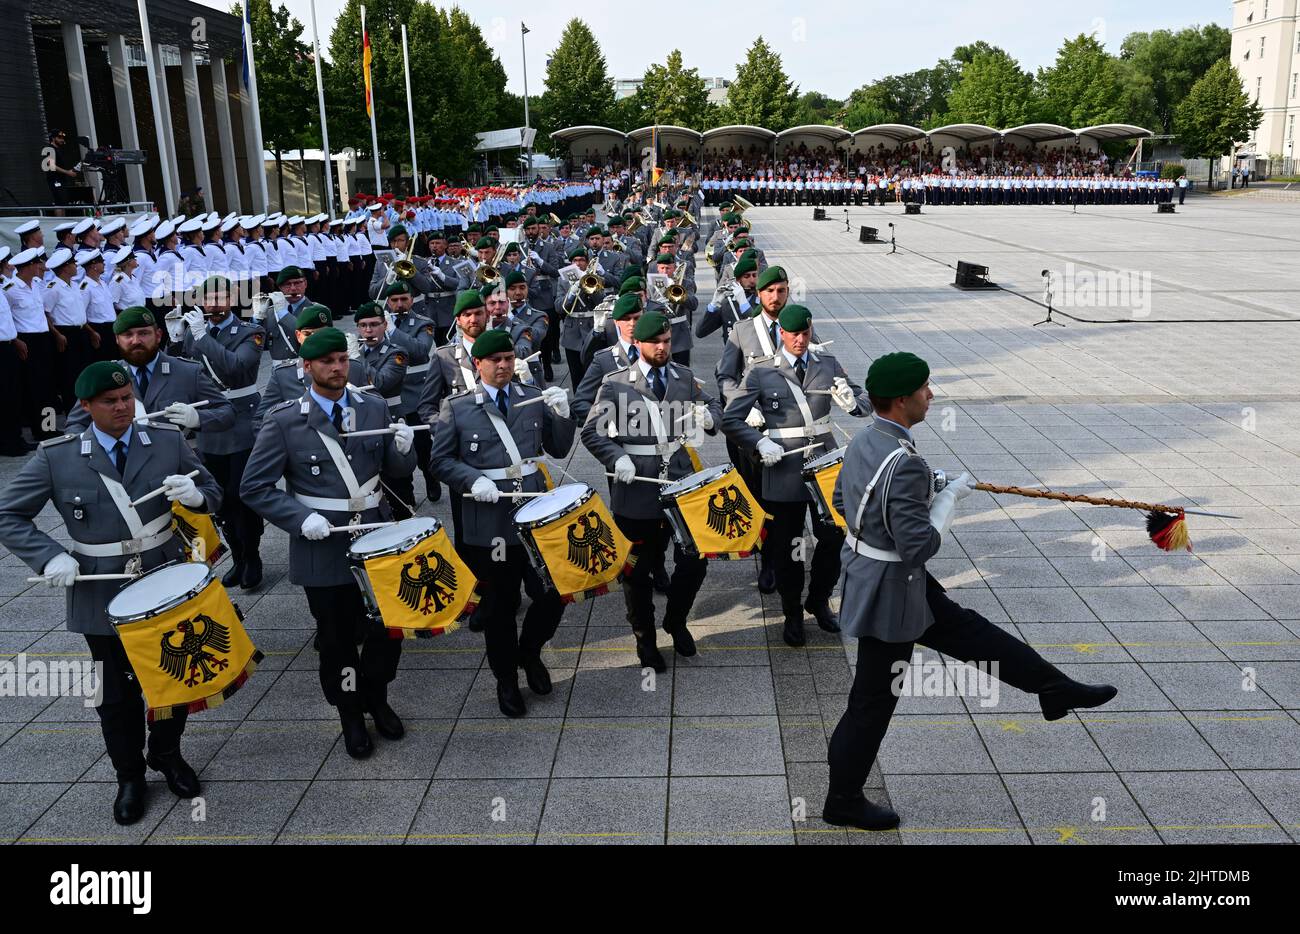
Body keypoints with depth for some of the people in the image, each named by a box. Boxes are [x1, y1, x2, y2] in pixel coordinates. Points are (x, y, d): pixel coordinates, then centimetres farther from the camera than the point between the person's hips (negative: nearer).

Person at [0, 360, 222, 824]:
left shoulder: (168, 442, -5)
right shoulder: (56, 457, -9)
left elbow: (212, 493, 4)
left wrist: (195, 496, -20)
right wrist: (50, 556, -18)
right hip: (102, 593, -1)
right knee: (117, 690, 12)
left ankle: (167, 755, 42)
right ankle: (129, 777, 33)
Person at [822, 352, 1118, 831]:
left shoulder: (863, 441, -2)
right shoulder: (904, 465, -31)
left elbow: (841, 500, 13)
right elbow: (920, 547, -30)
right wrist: (950, 496, -17)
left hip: (868, 570, 9)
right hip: (889, 592, -9)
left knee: (965, 631, 19)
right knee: (873, 701, 8)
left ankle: (1055, 689, 33)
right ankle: (843, 801, 25)